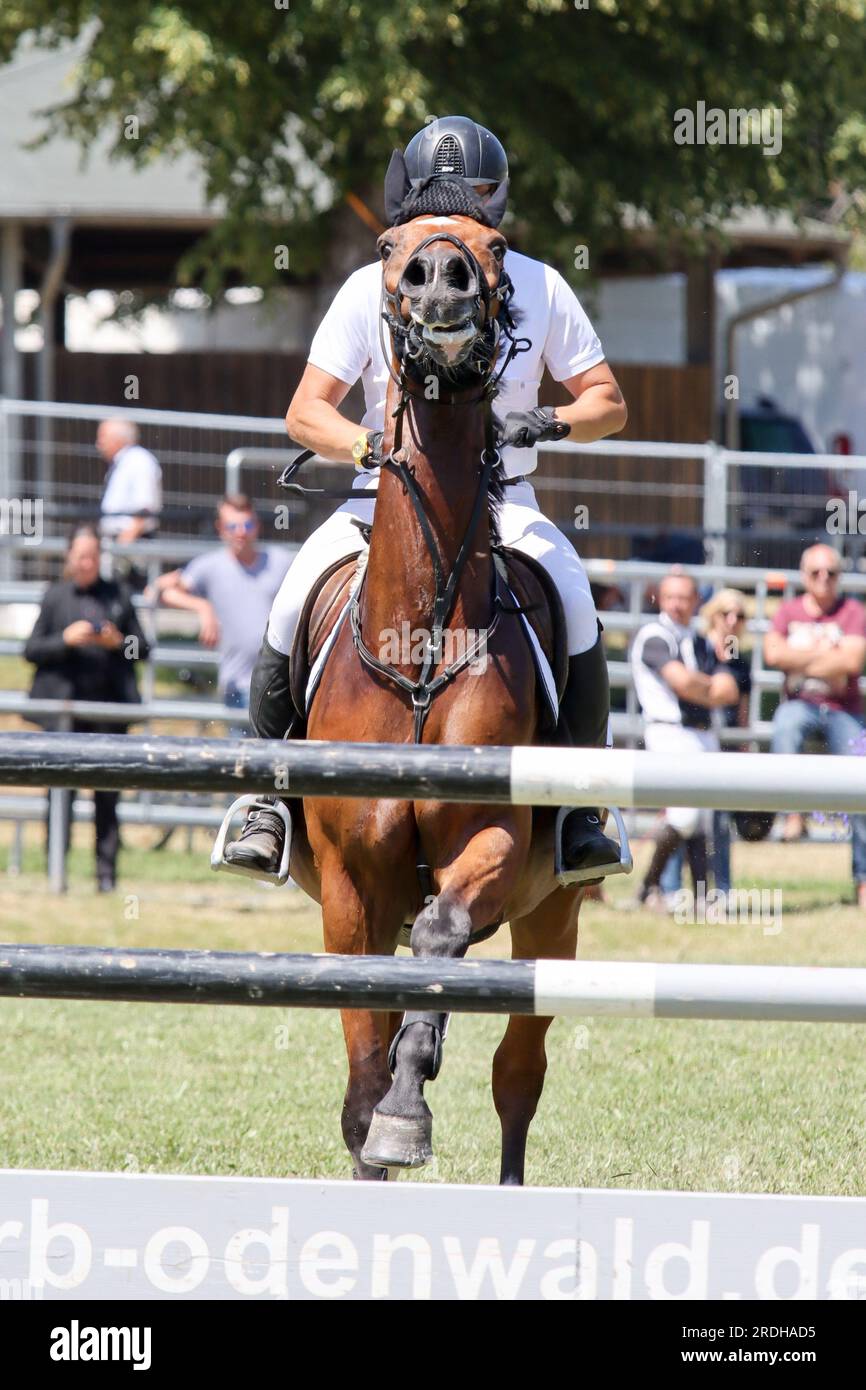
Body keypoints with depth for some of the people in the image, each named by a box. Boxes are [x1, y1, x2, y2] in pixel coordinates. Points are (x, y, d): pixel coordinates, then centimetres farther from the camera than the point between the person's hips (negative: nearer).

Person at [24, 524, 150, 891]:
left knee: (107, 793, 2)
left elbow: (143, 648, 13)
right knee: (61, 790, -3)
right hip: (65, 704, -1)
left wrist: (119, 642, -8)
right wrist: (65, 640, -11)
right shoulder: (55, 596, 7)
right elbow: (32, 650, 6)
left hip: (109, 707, 1)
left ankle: (107, 871, 6)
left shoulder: (117, 595, 10)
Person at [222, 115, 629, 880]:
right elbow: (306, 413, -2)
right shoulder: (371, 289, -1)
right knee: (295, 606, -23)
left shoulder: (537, 287, -1)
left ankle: (581, 804, -16)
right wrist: (371, 445, -23)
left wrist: (550, 423, -18)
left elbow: (608, 402, 4)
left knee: (573, 601, -29)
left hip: (501, 501, -1)